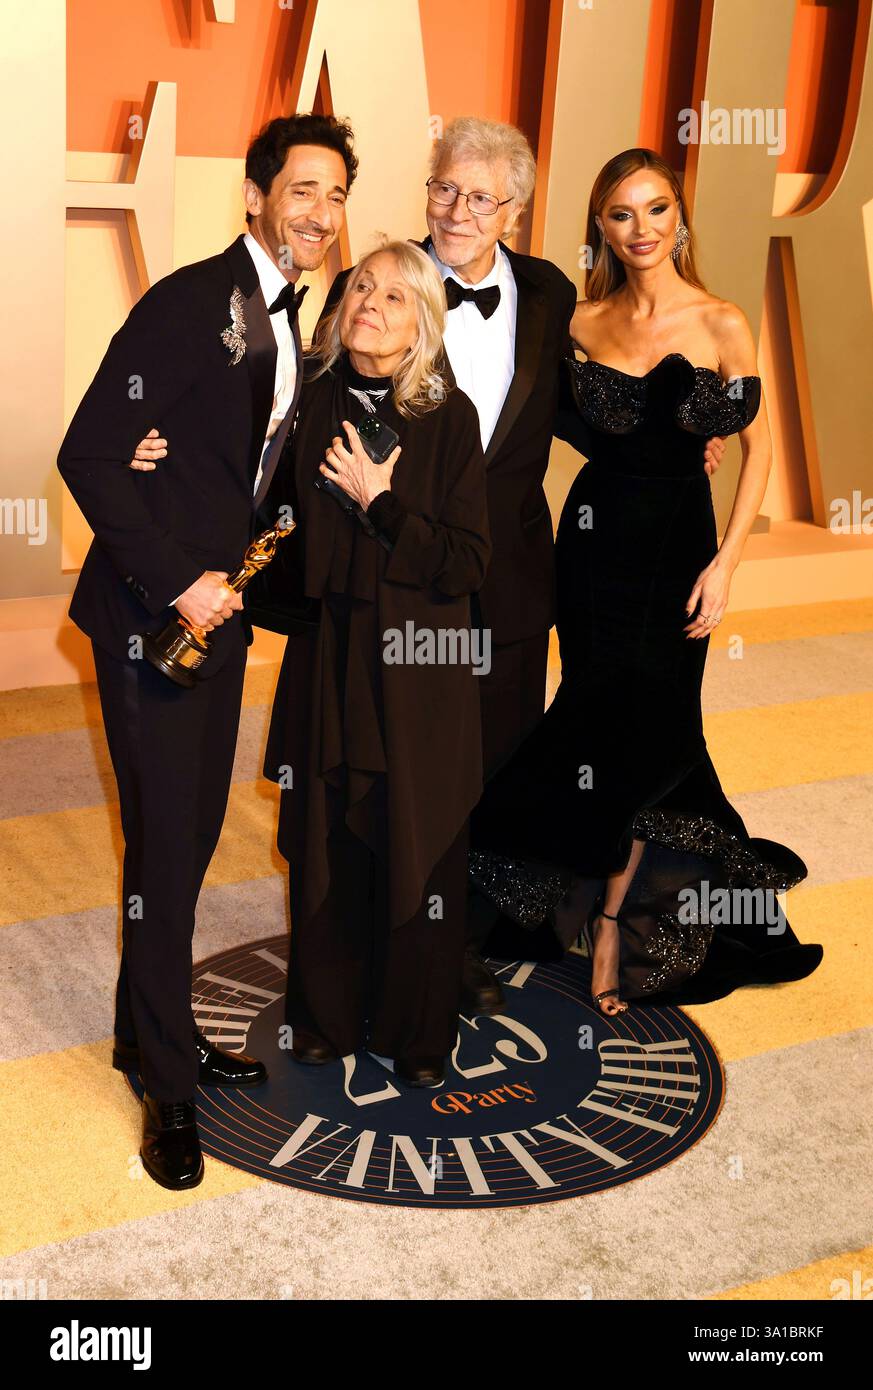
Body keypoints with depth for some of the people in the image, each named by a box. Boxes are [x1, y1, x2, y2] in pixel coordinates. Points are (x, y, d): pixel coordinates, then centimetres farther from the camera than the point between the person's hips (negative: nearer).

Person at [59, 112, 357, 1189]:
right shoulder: (192, 301, -14)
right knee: (166, 845, -3)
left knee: (193, 834, 14)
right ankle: (167, 1087, 11)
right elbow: (89, 455, -18)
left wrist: (249, 567, 1)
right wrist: (177, 583, -19)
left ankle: (151, 1030, 31)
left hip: (216, 610, 8)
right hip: (153, 614, -8)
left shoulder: (285, 321, 12)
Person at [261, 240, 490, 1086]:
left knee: (417, 853, 6)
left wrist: (379, 500, -17)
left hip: (419, 673, -3)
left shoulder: (449, 416, -7)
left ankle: (417, 1033, 25)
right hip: (326, 659, 3)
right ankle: (328, 1019, 30)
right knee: (325, 848, 10)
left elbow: (468, 565, -11)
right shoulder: (308, 404, 2)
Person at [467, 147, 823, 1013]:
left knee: (647, 725, 3)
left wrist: (724, 563, -9)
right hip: (597, 540, 2)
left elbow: (758, 446, -3)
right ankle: (618, 914, 24)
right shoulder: (583, 323, 1)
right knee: (604, 721, 6)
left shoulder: (722, 325, -6)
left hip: (680, 543, -2)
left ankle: (612, 920, 18)